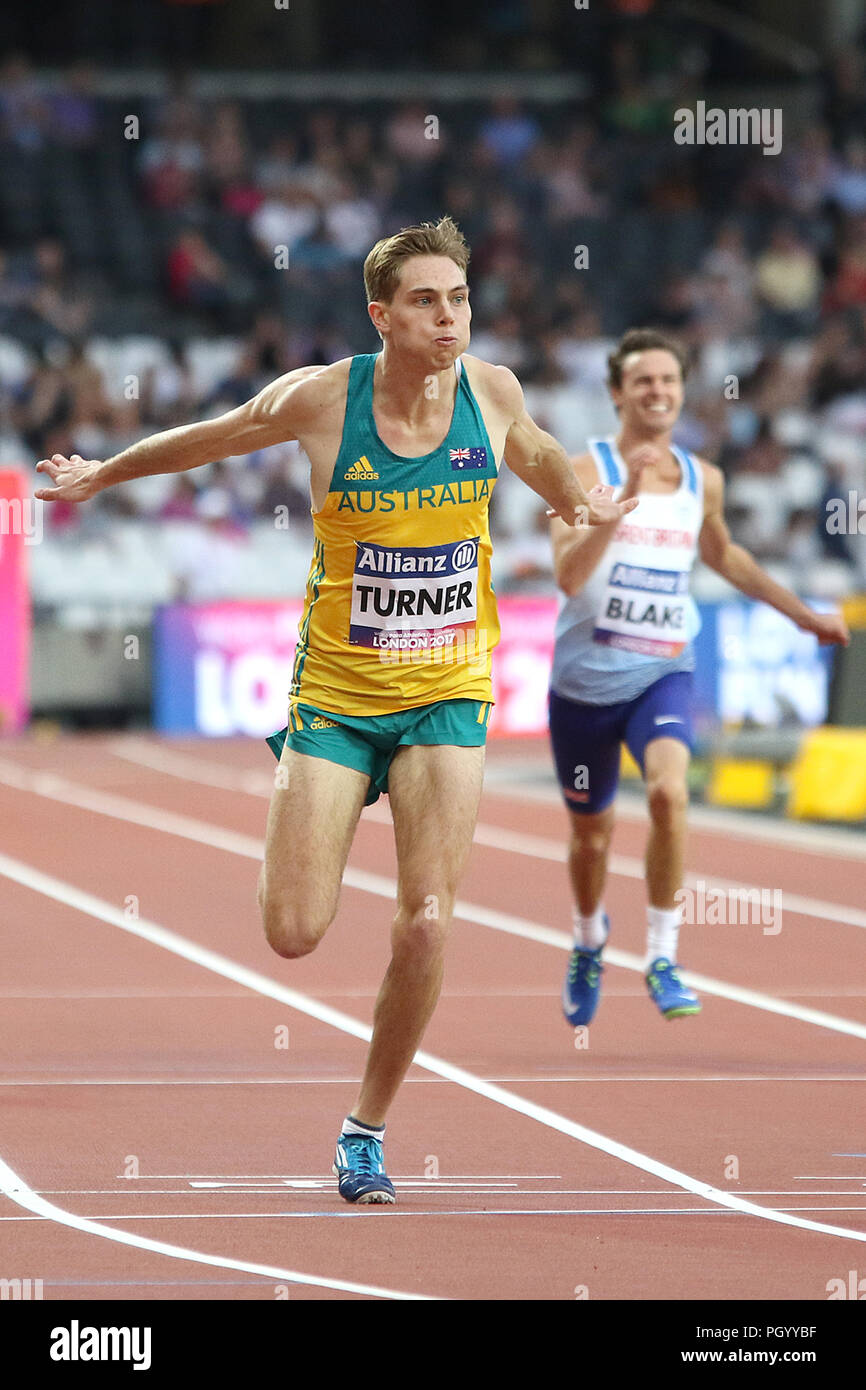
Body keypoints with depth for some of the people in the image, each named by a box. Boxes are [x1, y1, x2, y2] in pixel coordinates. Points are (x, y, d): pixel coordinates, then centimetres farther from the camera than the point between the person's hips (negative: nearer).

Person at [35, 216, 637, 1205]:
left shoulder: (492, 391, -6)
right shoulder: (321, 399, -12)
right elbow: (214, 438, 7)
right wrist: (100, 474, 17)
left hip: (448, 693, 1)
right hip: (336, 690, -1)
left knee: (425, 923, -12)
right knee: (294, 932, -7)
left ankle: (366, 1129, 8)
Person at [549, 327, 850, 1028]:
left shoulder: (703, 481, 4)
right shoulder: (586, 471, -10)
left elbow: (722, 554, 25)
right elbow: (570, 574, -24)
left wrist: (803, 612, 30)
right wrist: (625, 498, -34)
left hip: (662, 674, 1)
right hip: (586, 680, -1)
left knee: (669, 790, -27)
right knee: (591, 831, 13)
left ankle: (663, 956, -16)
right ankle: (589, 946, 45)